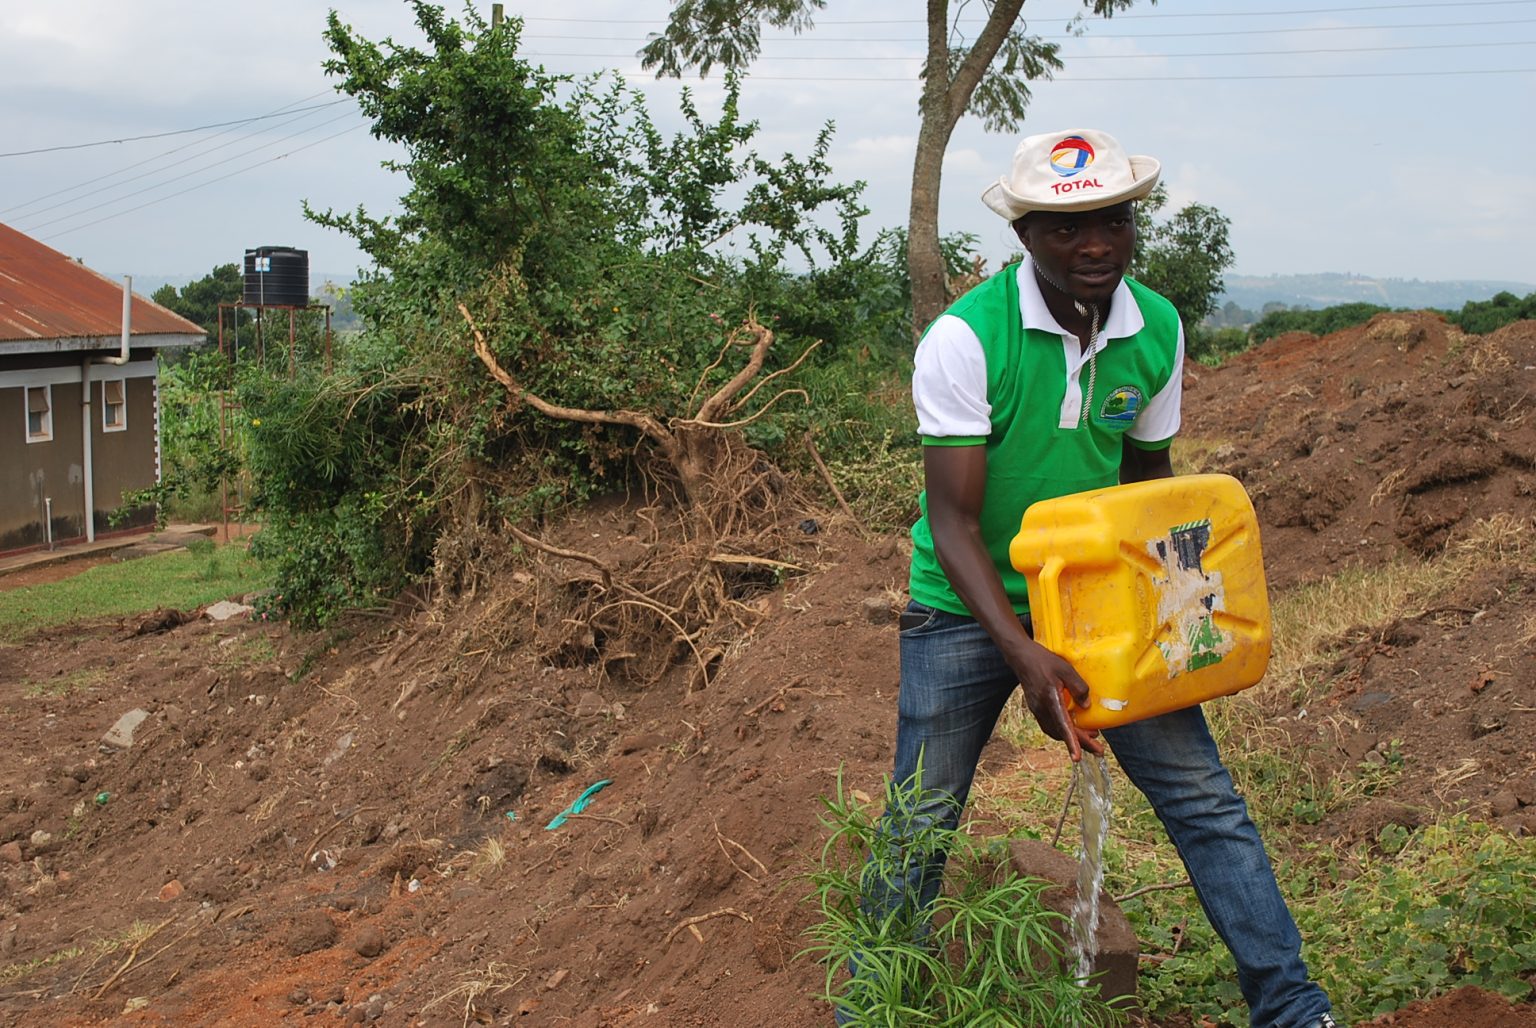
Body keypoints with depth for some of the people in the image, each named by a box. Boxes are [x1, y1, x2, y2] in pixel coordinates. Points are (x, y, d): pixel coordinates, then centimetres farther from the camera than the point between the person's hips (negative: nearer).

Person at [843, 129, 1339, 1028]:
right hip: (969, 606, -3)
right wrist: (1024, 655, -33)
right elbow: (953, 521, -22)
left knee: (1204, 797, 0)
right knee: (920, 825, 6)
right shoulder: (965, 338, -22)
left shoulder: (1158, 329, -6)